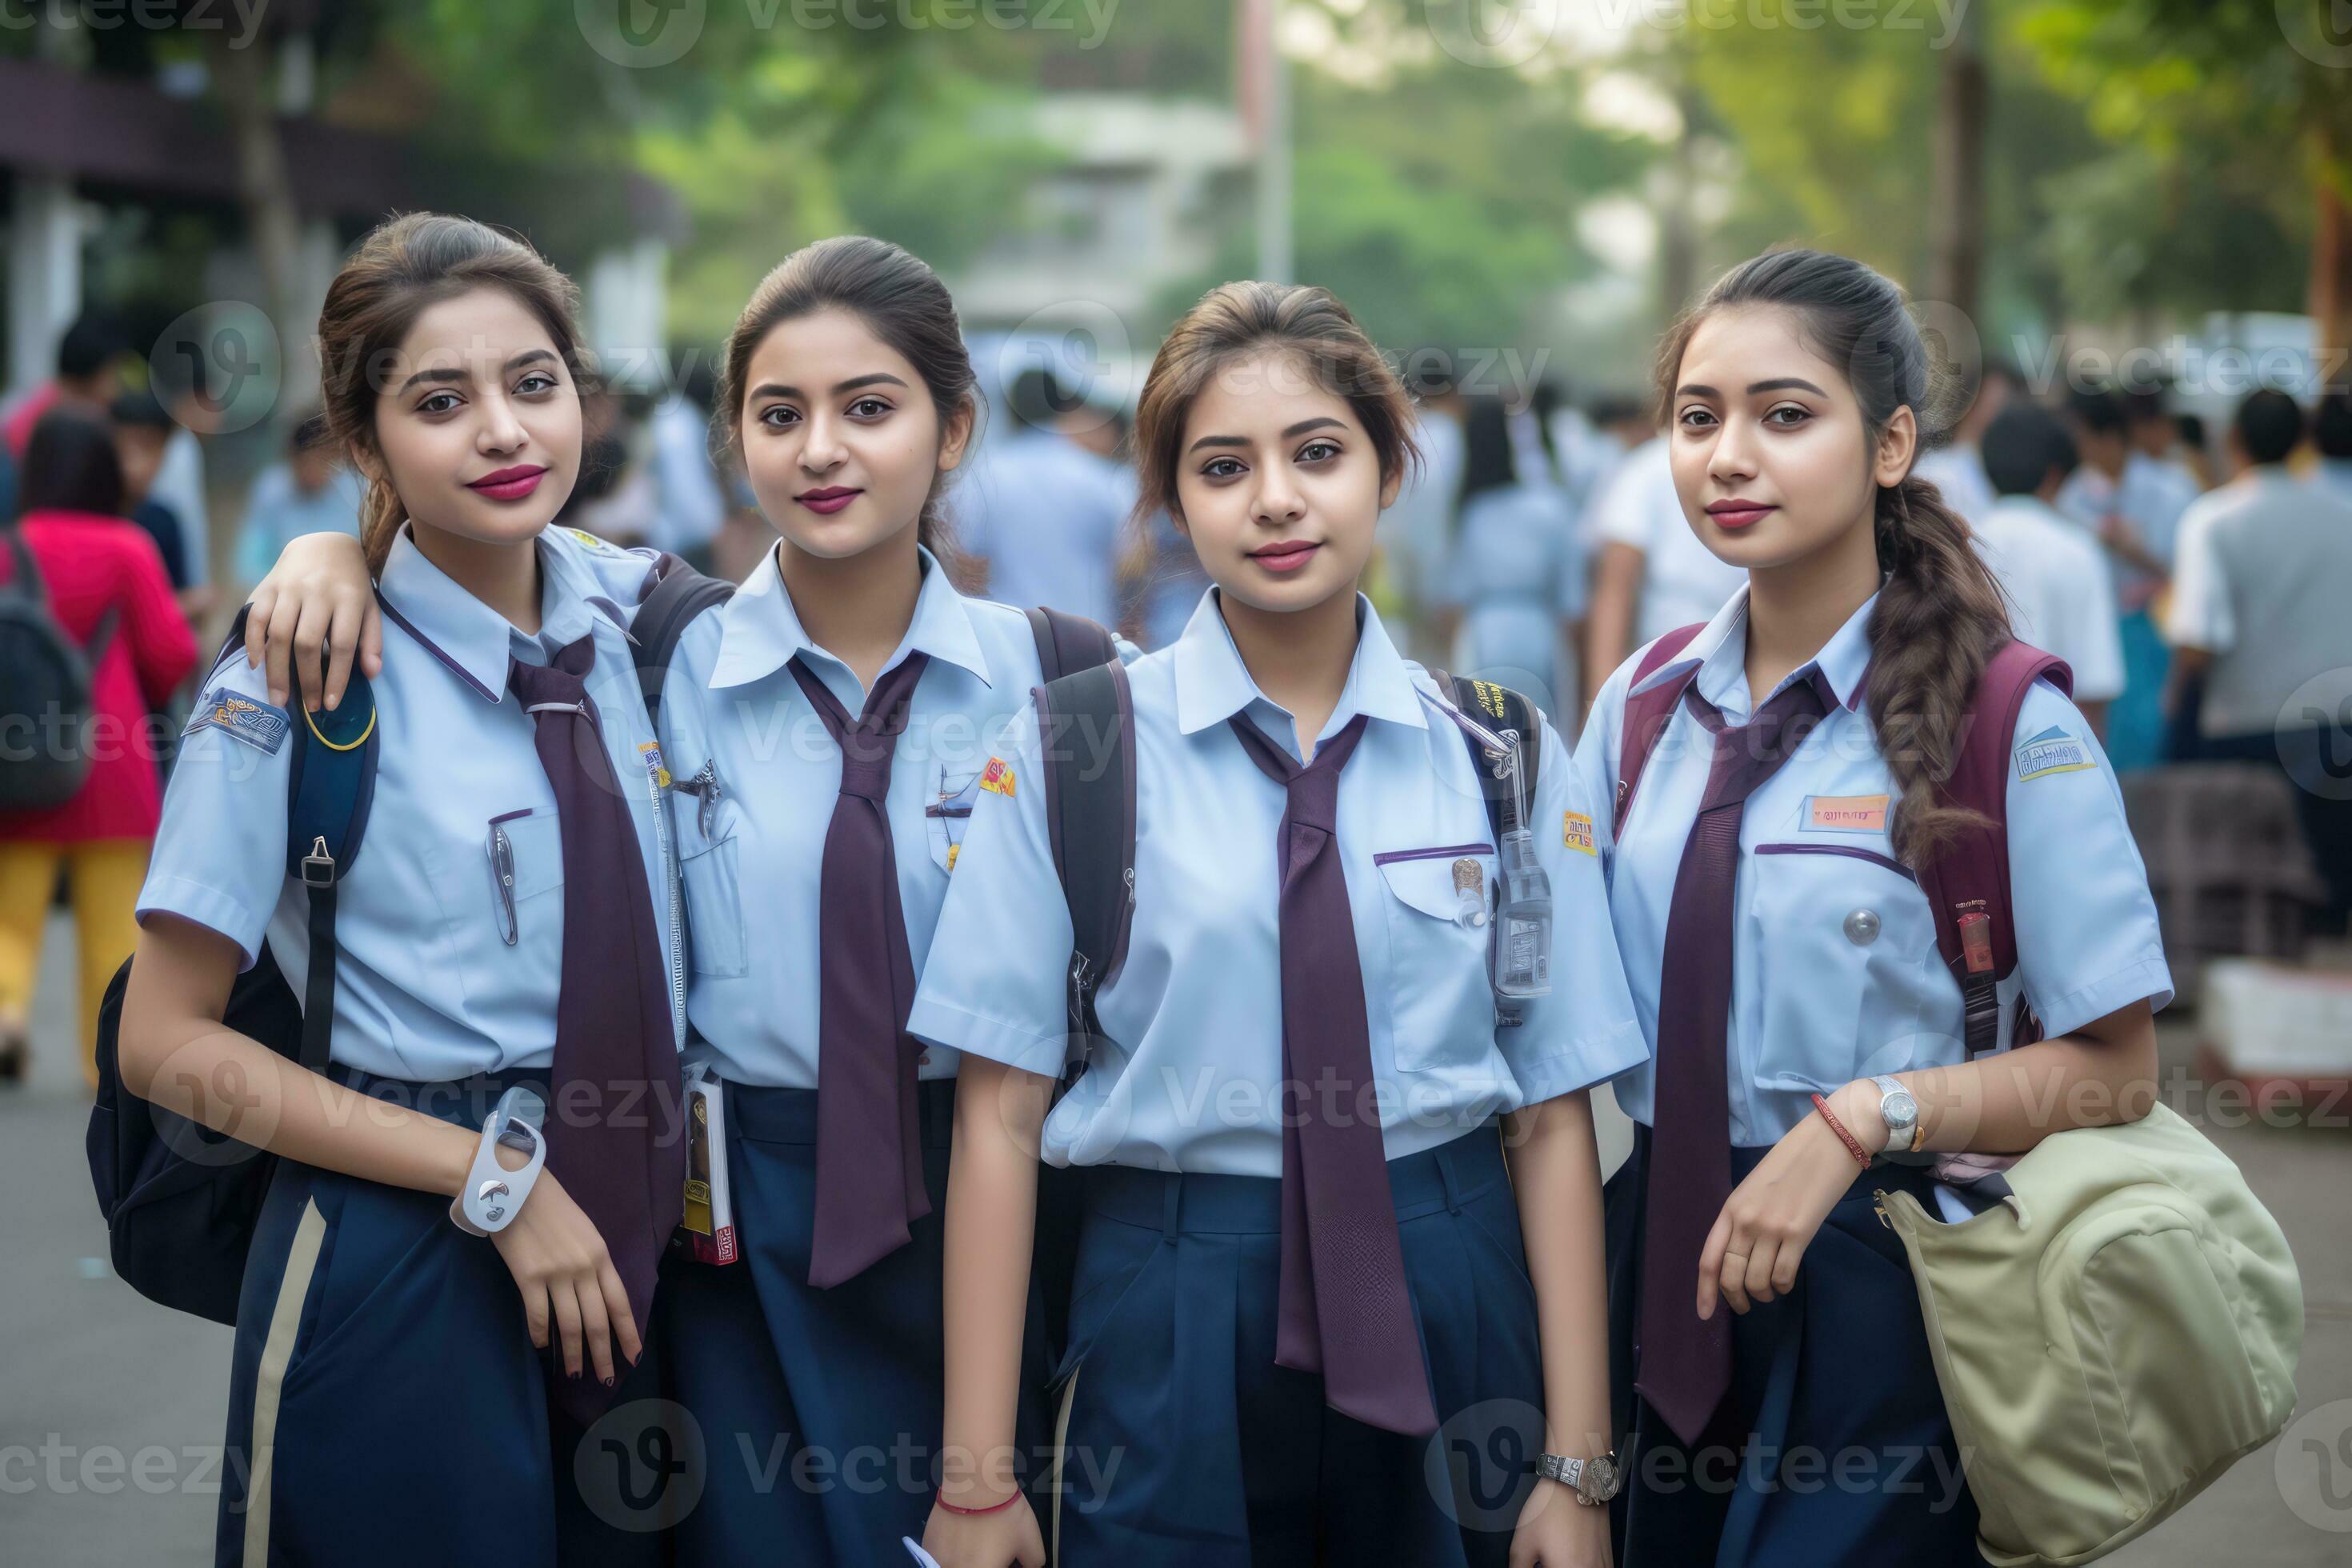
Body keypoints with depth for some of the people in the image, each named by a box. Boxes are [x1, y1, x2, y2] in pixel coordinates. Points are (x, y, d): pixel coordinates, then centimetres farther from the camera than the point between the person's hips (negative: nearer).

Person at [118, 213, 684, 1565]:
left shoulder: (639, 610, 2)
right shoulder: (308, 681, -12)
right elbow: (169, 1046, -10)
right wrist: (495, 1176, -13)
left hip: (638, 1245, 5)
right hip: (403, 1280, -5)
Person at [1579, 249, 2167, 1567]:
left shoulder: (2011, 727, -10)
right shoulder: (1643, 706, 6)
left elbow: (2113, 1070, -9)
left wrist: (1861, 1118, -21)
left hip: (1870, 1295, -5)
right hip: (1661, 1260, 5)